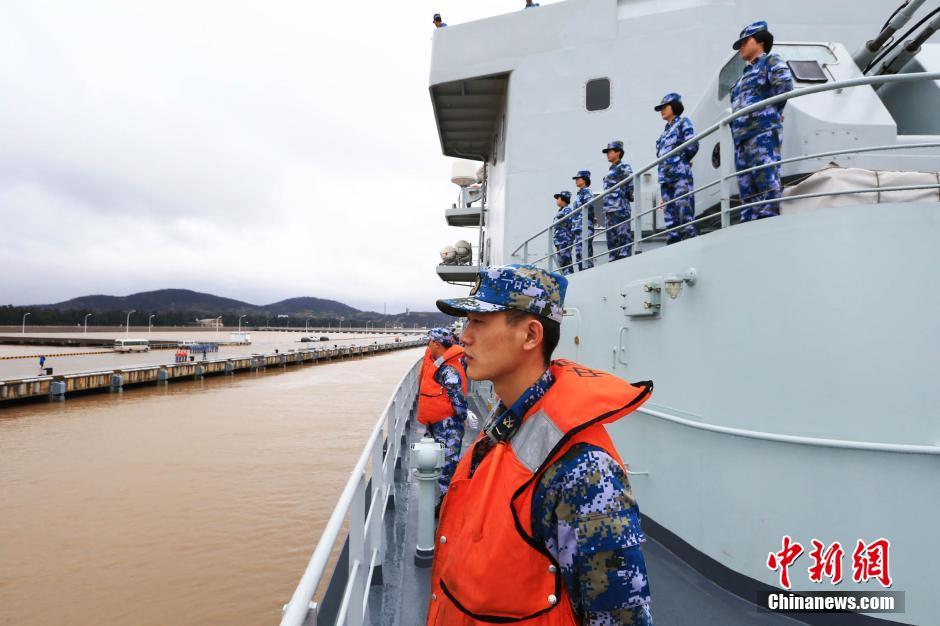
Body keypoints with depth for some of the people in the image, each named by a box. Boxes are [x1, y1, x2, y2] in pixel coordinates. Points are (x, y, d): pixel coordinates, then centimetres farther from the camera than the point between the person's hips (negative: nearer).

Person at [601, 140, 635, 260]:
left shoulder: (624, 167, 1)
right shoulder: (611, 170, 23)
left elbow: (631, 185, -8)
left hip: (620, 209, -8)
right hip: (609, 210, 8)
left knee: (623, 236, -11)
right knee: (612, 238, 7)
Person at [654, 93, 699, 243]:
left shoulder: (683, 122, 7)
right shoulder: (665, 131, 25)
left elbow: (692, 146, -6)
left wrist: (682, 161, 4)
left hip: (680, 176, -7)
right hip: (666, 178, 7)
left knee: (685, 216, -14)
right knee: (670, 220, 2)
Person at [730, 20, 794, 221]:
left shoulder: (770, 61, 8)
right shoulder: (745, 75, 30)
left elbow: (785, 82, -10)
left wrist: (774, 110, -2)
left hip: (763, 132, -8)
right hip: (742, 137, 8)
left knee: (766, 183, -15)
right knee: (746, 188, 2)